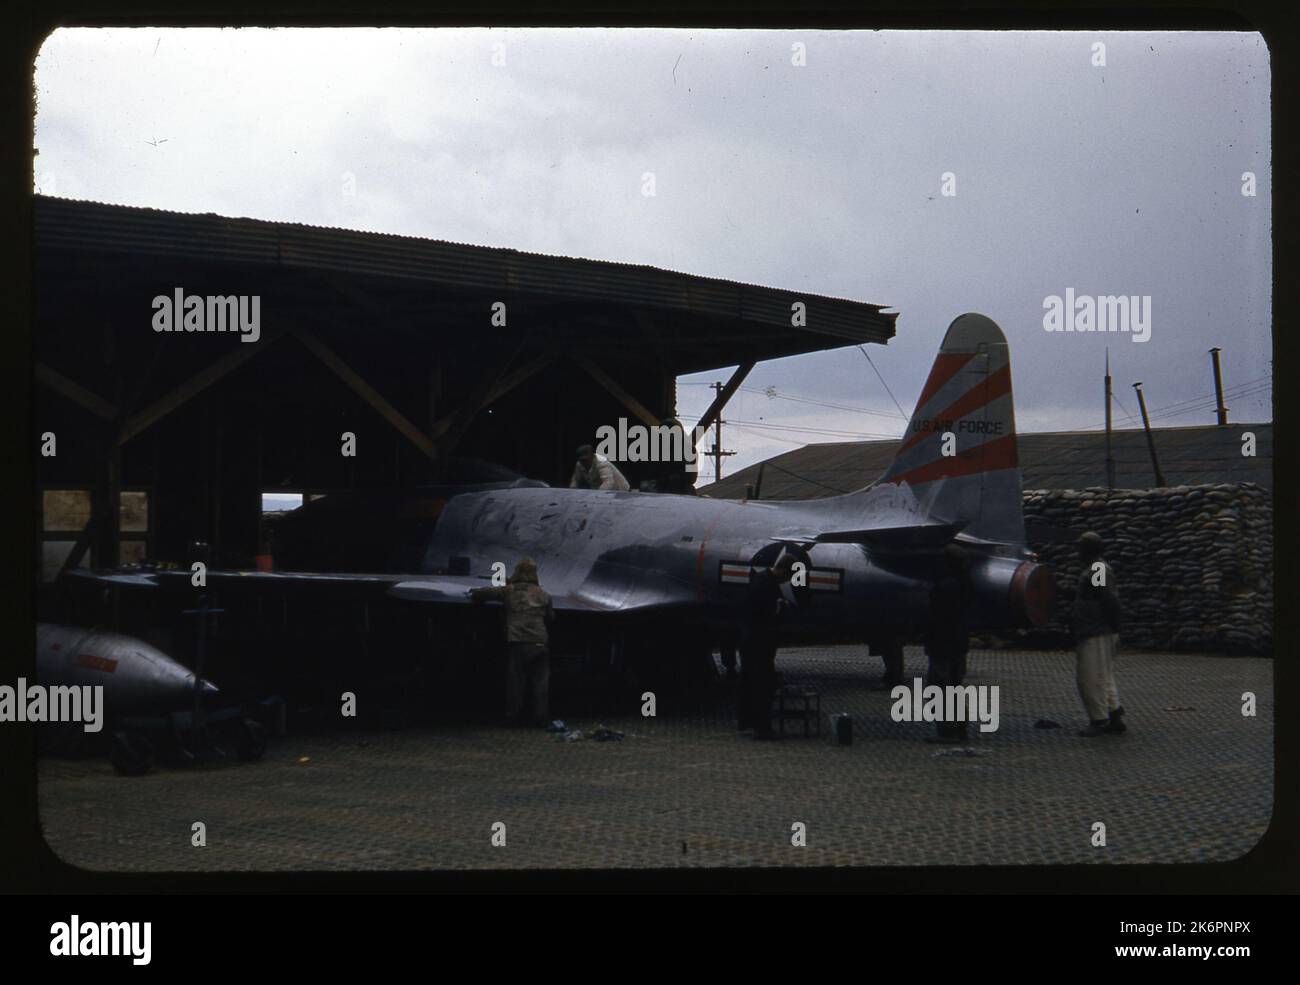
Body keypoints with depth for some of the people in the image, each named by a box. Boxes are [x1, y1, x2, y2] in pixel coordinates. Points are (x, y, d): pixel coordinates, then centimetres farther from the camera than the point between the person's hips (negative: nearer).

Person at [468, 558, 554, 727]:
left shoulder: (509, 590, 5)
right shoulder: (543, 594, 12)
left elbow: (480, 594, 4)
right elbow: (551, 618, 21)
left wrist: (475, 593, 27)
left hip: (517, 643, -2)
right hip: (540, 643, 2)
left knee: (515, 682, 4)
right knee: (541, 682, 6)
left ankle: (513, 717, 4)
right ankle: (541, 717, 4)